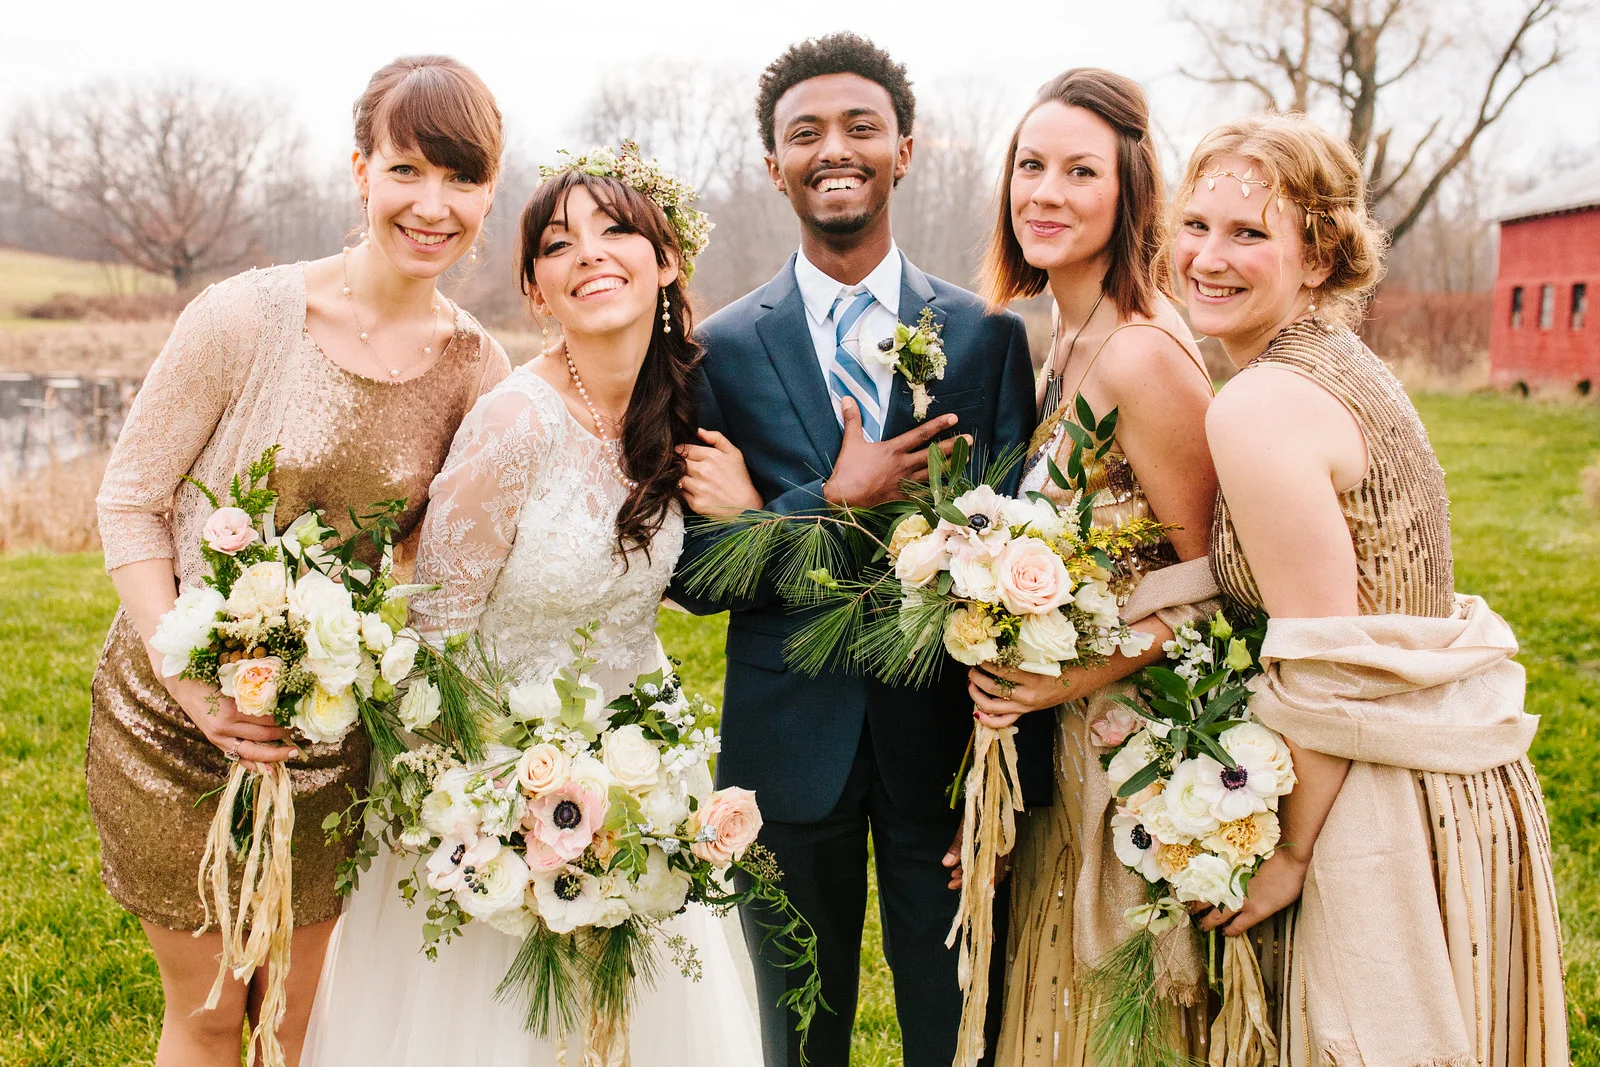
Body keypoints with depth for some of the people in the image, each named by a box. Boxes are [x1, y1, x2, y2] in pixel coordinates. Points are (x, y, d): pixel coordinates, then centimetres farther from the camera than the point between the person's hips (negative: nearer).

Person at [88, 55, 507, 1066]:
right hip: (176, 716, -2)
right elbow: (130, 502, -8)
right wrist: (187, 674, -18)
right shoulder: (245, 317, -16)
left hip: (330, 741, 2)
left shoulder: (478, 369, -7)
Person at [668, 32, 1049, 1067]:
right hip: (789, 744, 0)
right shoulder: (722, 347, -2)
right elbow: (691, 574, -6)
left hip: (944, 738, 0)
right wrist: (835, 503, -19)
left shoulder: (988, 334, -1)